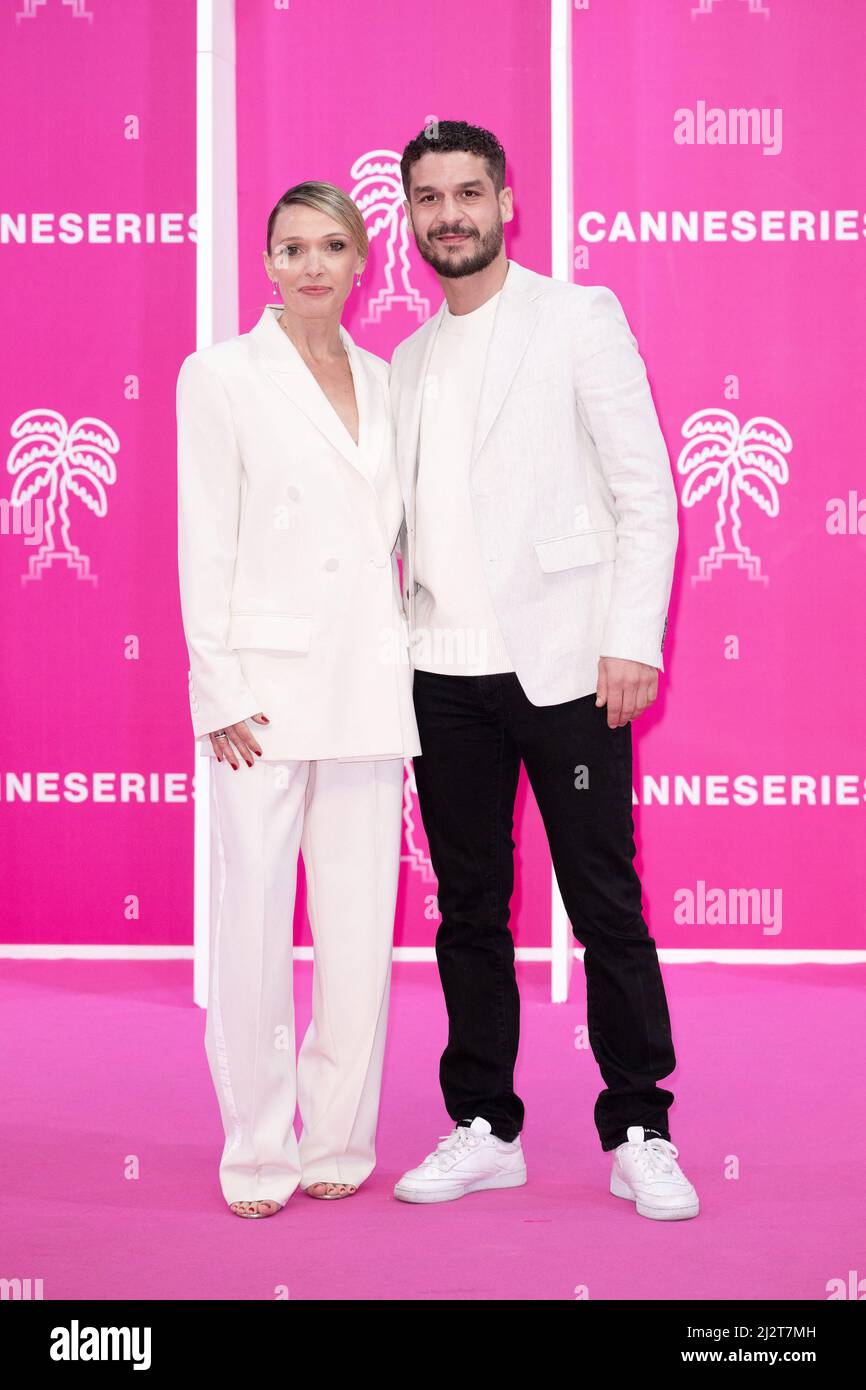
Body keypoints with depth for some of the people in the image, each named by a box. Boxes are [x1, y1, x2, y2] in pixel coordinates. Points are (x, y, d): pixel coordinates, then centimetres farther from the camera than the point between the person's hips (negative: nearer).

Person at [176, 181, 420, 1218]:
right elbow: (204, 547, -4)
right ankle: (258, 1151, 12)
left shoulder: (381, 382, 14)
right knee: (255, 920, -1)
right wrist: (220, 692, -10)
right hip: (267, 683, -4)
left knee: (362, 923, 5)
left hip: (366, 684, 4)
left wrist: (403, 681, 11)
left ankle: (337, 1138, 19)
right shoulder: (223, 376, 1)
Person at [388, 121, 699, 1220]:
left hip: (562, 664, -5)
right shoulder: (406, 362, 17)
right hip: (444, 673, 5)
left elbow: (645, 490, -3)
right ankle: (484, 1128, 18)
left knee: (605, 905, -2)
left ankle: (638, 1135, 9)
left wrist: (632, 639, -12)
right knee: (469, 909, 9)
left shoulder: (578, 318, 2)